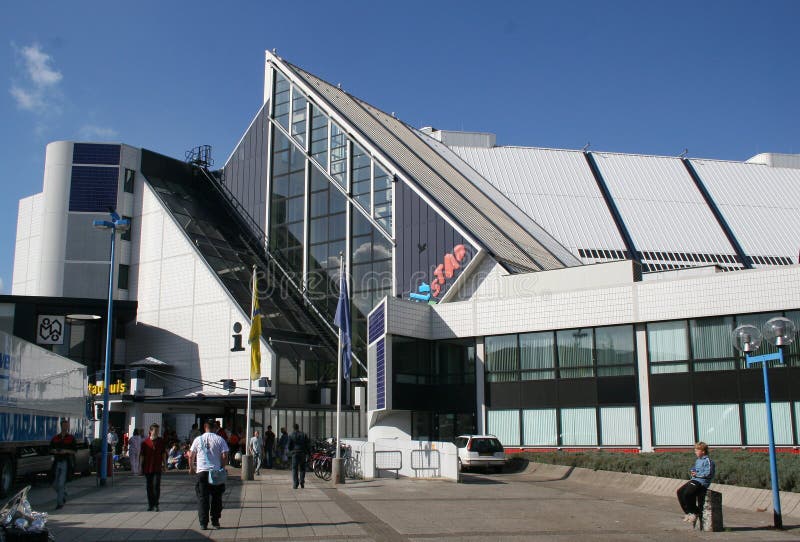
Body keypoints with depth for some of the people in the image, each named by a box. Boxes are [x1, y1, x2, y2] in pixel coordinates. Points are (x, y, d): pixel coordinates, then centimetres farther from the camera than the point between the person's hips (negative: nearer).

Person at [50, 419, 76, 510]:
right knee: (55, 483, 8)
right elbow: (51, 449, 14)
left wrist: (66, 451, -15)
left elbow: (74, 451, 1)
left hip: (66, 462, -4)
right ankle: (64, 494, 36)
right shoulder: (55, 438, 12)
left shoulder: (71, 438, 3)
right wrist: (55, 451, -7)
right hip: (57, 462, 4)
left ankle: (60, 502, -5)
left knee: (61, 483, -10)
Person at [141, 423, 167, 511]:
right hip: (148, 468, 1)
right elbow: (142, 455, 5)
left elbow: (164, 454, 10)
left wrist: (164, 465, 8)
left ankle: (156, 504, 1)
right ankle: (150, 504, 18)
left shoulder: (161, 441, 4)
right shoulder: (145, 442, 0)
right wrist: (141, 467, 4)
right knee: (149, 487, 7)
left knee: (156, 485, -9)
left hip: (157, 468, -1)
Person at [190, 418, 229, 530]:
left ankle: (203, 523, 1)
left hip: (202, 472, 0)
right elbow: (225, 456, -5)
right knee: (216, 498, 12)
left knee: (202, 498, 5)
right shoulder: (220, 439, -1)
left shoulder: (198, 439, 2)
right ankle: (215, 521, 15)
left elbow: (191, 456, 6)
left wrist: (191, 468, 20)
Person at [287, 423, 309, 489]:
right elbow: (307, 445, 6)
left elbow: (289, 446, -1)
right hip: (303, 453, 2)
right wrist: (307, 453, 12)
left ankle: (295, 484, -5)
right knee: (302, 468, 13)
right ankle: (302, 481, 0)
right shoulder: (303, 434, 6)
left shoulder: (291, 435, -1)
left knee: (294, 469, 1)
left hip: (295, 454, -2)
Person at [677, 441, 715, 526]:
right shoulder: (698, 460, 21)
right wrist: (692, 471, 10)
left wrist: (697, 474, -14)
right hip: (694, 480, 10)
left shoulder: (707, 460, -9)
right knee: (680, 491, -4)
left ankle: (695, 512, -8)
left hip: (702, 482, -10)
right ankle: (688, 512, 3)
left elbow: (708, 473, -18)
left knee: (687, 493, -27)